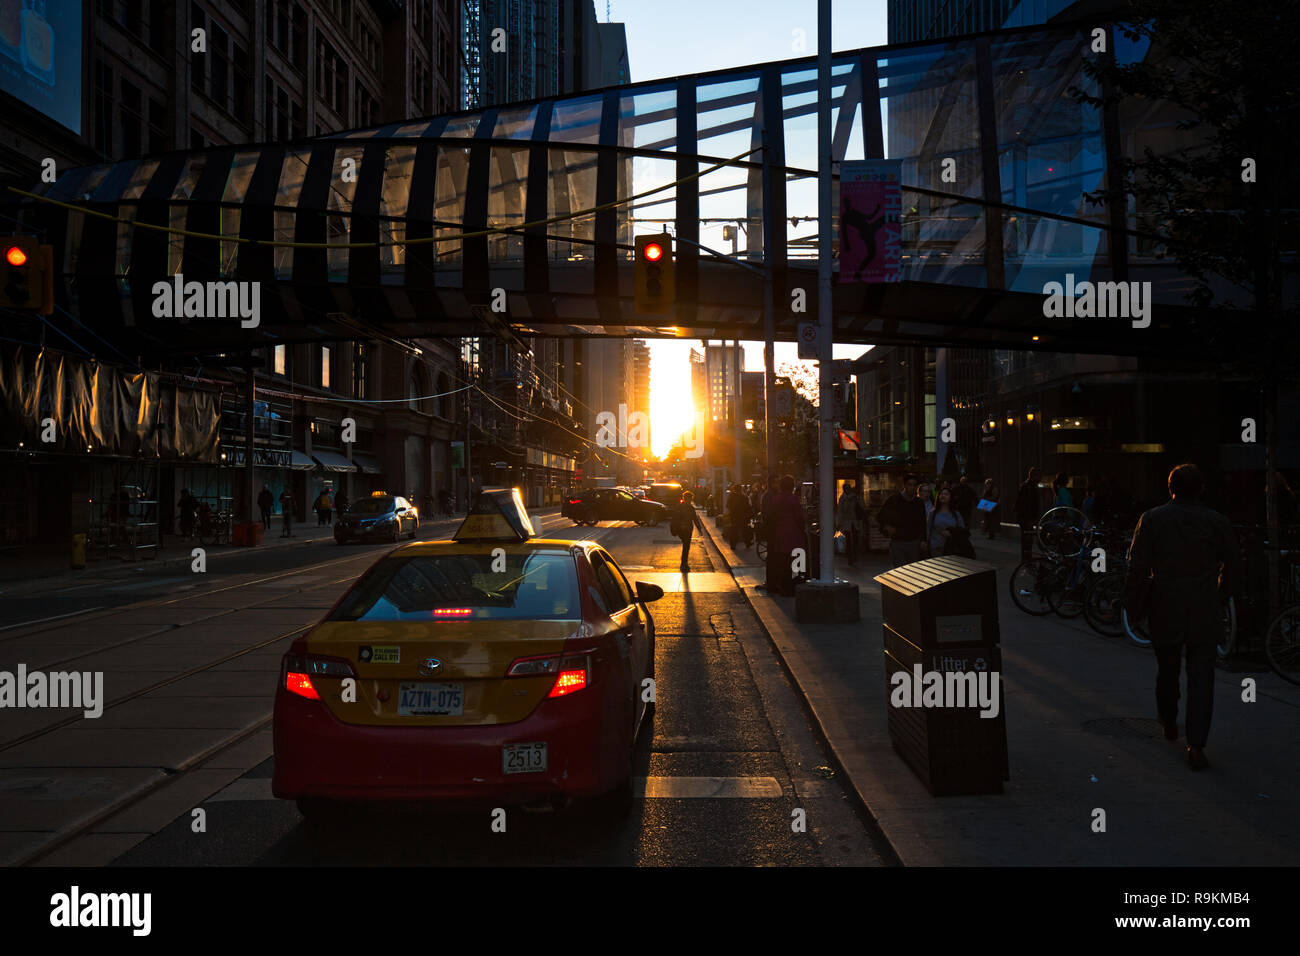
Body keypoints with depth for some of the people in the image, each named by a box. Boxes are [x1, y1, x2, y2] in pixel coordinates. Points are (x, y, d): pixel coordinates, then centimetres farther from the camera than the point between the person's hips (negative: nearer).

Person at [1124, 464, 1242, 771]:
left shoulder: (1151, 520, -4)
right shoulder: (1217, 522, -1)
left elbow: (1137, 568, -6)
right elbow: (1233, 566, 9)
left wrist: (1133, 607, 3)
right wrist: (1221, 596, 25)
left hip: (1164, 611, 1)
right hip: (1204, 613, -1)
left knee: (1167, 669, 19)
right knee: (1201, 677, 0)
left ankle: (1168, 722, 40)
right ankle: (1196, 746, -6)